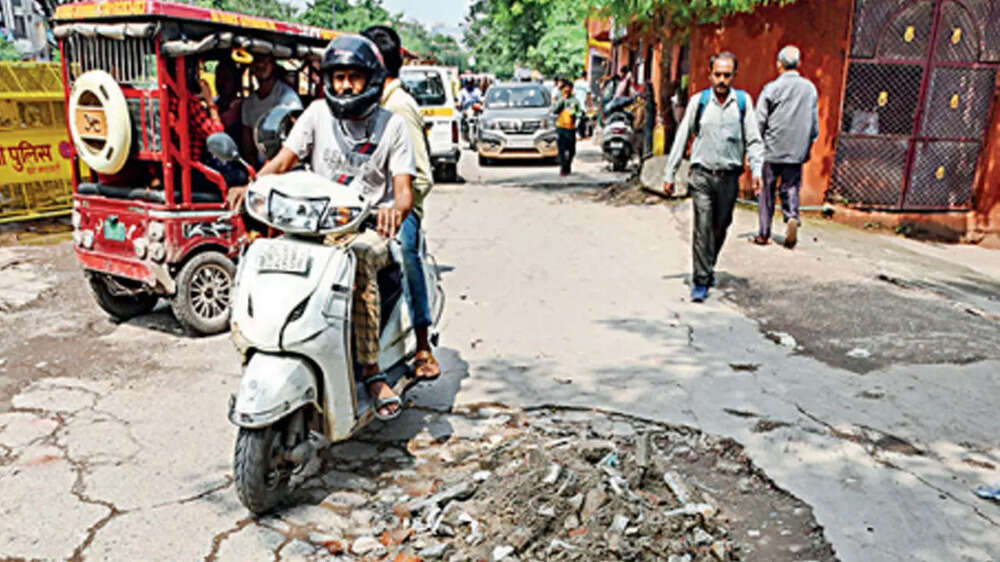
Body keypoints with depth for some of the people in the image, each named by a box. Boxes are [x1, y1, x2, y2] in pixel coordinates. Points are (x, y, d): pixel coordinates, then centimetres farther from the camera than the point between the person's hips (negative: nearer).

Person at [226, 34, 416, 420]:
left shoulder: (392, 125, 3)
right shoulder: (318, 114, 8)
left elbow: (403, 188, -6)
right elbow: (283, 159, -1)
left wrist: (396, 208, -31)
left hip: (371, 227, -3)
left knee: (359, 260, -36)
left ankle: (371, 370, -28)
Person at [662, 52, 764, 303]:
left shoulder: (743, 101, 5)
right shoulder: (698, 101, 3)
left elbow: (753, 139, 6)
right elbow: (681, 138, 8)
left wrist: (756, 169, -8)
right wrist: (669, 173, 6)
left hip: (729, 176, 2)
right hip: (702, 174, -1)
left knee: (720, 228, 11)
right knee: (702, 227, -10)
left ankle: (708, 268, 34)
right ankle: (701, 281, -5)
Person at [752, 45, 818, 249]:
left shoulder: (772, 88, -7)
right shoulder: (810, 88, 6)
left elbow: (759, 121, -7)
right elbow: (814, 123, 11)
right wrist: (807, 146, 20)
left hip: (772, 149, -3)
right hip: (797, 150, 3)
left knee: (766, 190, 6)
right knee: (790, 188, 12)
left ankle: (764, 234, 10)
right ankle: (792, 217, -14)